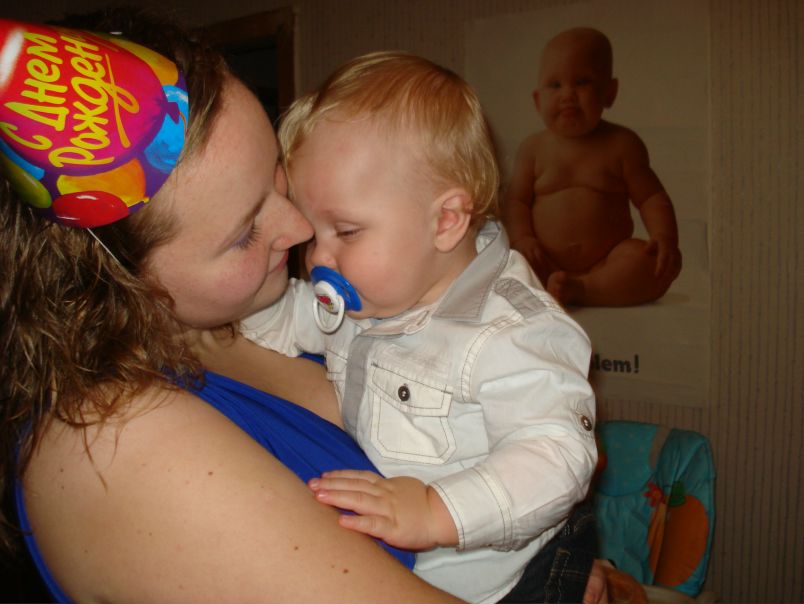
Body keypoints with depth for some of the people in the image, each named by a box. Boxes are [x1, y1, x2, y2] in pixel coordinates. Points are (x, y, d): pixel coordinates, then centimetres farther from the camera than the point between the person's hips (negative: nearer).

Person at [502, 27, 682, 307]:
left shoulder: (622, 144, 3)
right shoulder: (534, 148, 6)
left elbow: (652, 197, 3)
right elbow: (516, 199, 6)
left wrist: (664, 236, -15)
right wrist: (522, 238, -13)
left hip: (607, 262, 0)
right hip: (545, 263, 1)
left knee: (656, 261, -27)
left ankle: (581, 289, -32)